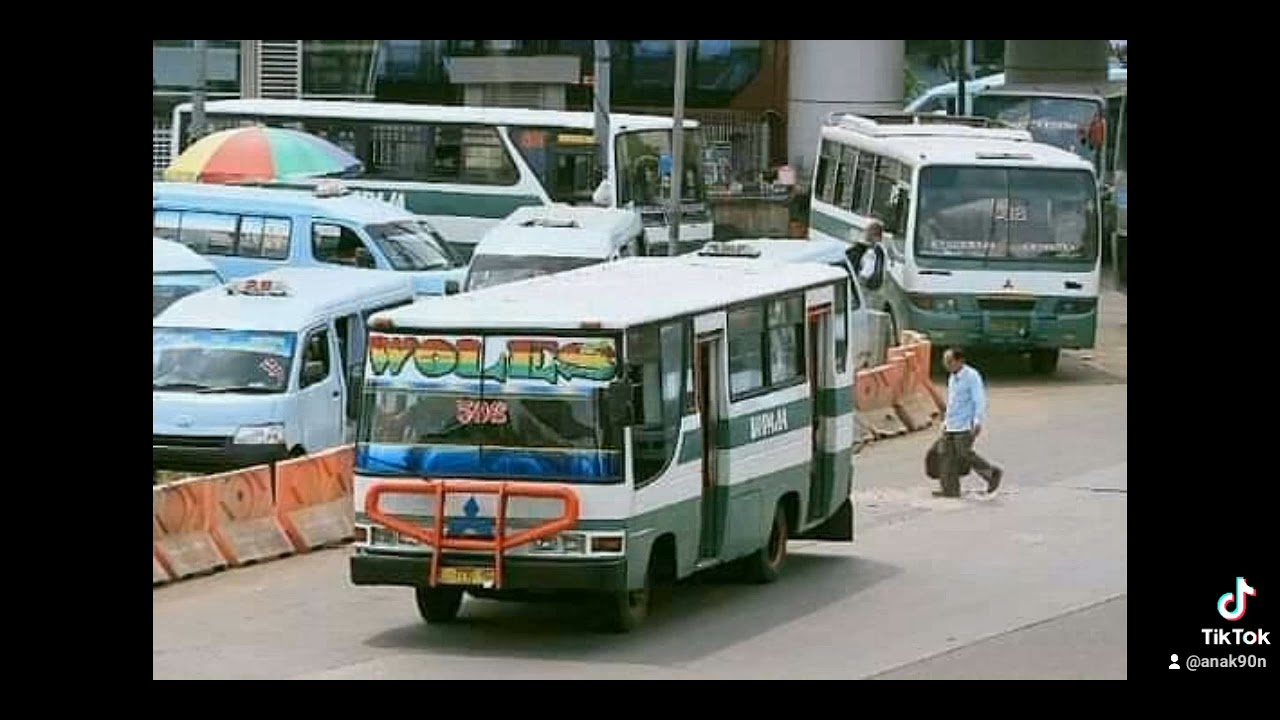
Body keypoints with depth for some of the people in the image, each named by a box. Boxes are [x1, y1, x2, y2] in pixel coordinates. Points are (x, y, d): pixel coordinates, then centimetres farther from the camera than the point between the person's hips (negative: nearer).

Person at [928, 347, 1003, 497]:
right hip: (951, 425, 9)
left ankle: (992, 473, 4)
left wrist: (978, 422, -23)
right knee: (946, 453, 1)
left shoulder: (972, 376, -11)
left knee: (964, 454, -12)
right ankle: (950, 489, 4)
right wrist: (946, 421, 25)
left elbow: (980, 400, -15)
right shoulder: (952, 377, 16)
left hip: (966, 424, -9)